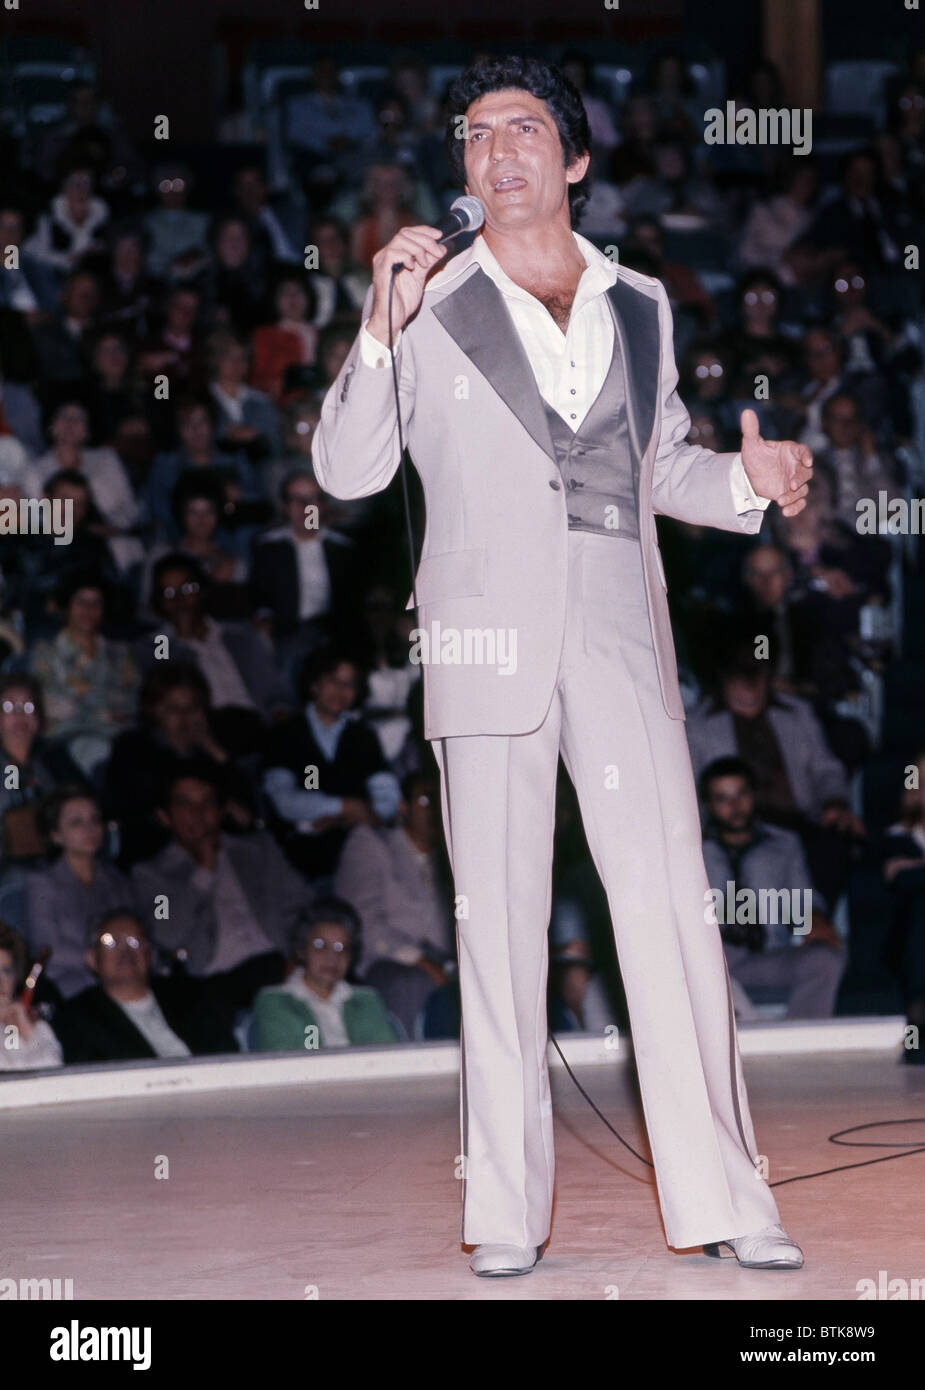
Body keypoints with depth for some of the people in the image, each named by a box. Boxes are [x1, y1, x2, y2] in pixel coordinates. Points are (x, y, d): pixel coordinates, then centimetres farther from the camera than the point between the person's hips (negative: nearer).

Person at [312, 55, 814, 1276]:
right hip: (488, 648, -2)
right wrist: (378, 330, -11)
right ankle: (508, 1212, 4)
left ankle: (721, 1199, -1)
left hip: (622, 638, 2)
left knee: (673, 911, -5)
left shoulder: (640, 305, 15)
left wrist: (749, 479, 3)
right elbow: (347, 472, 2)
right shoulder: (434, 308, 7)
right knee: (500, 927, 0)